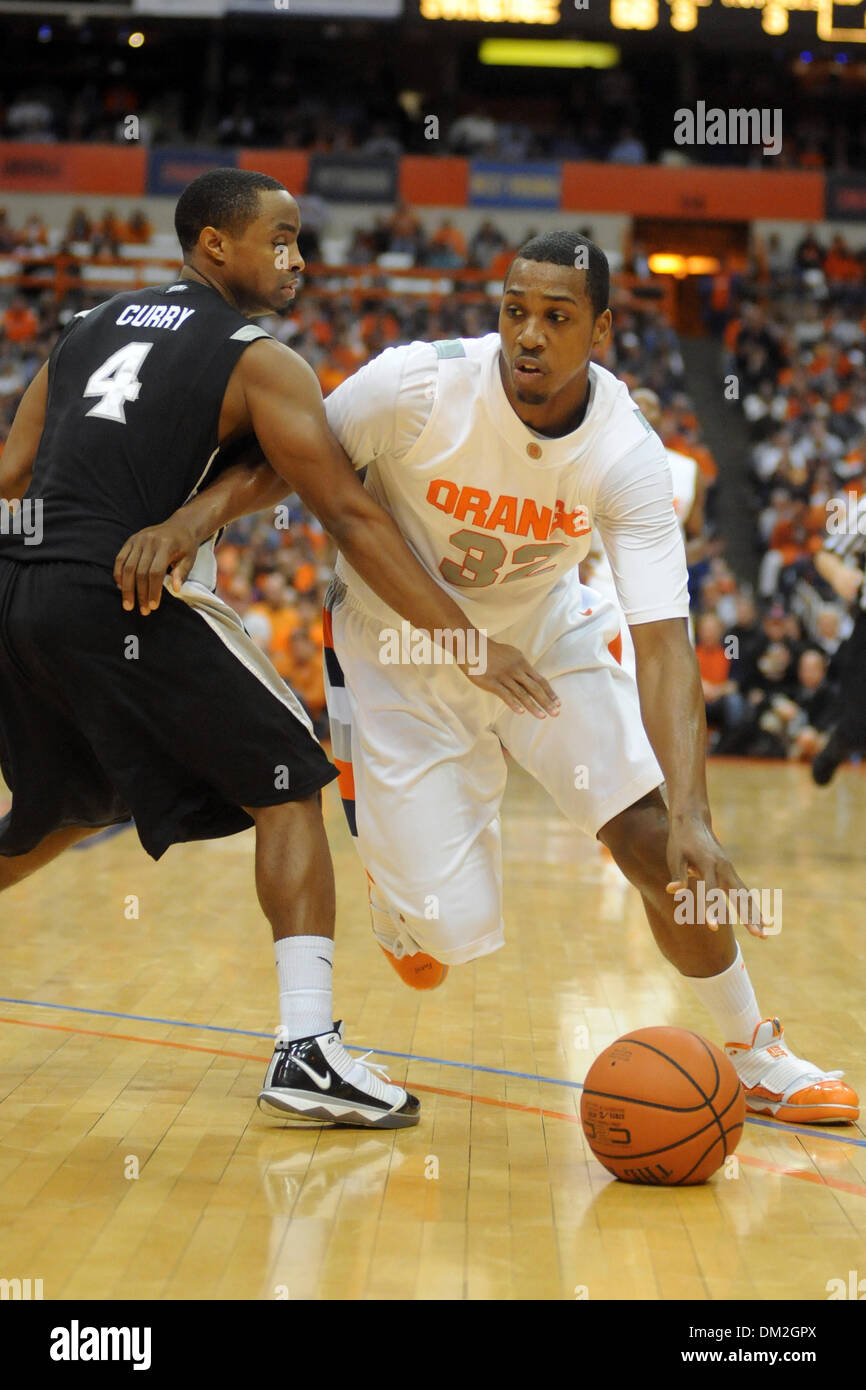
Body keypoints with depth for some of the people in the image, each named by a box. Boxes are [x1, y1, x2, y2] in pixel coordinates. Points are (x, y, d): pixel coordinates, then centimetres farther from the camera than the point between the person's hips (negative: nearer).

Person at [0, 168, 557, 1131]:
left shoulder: (91, 324, 20)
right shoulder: (258, 362, 0)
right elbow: (349, 517, -7)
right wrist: (471, 643, -7)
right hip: (126, 595, -7)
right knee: (287, 787, 1)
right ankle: (307, 1049, -10)